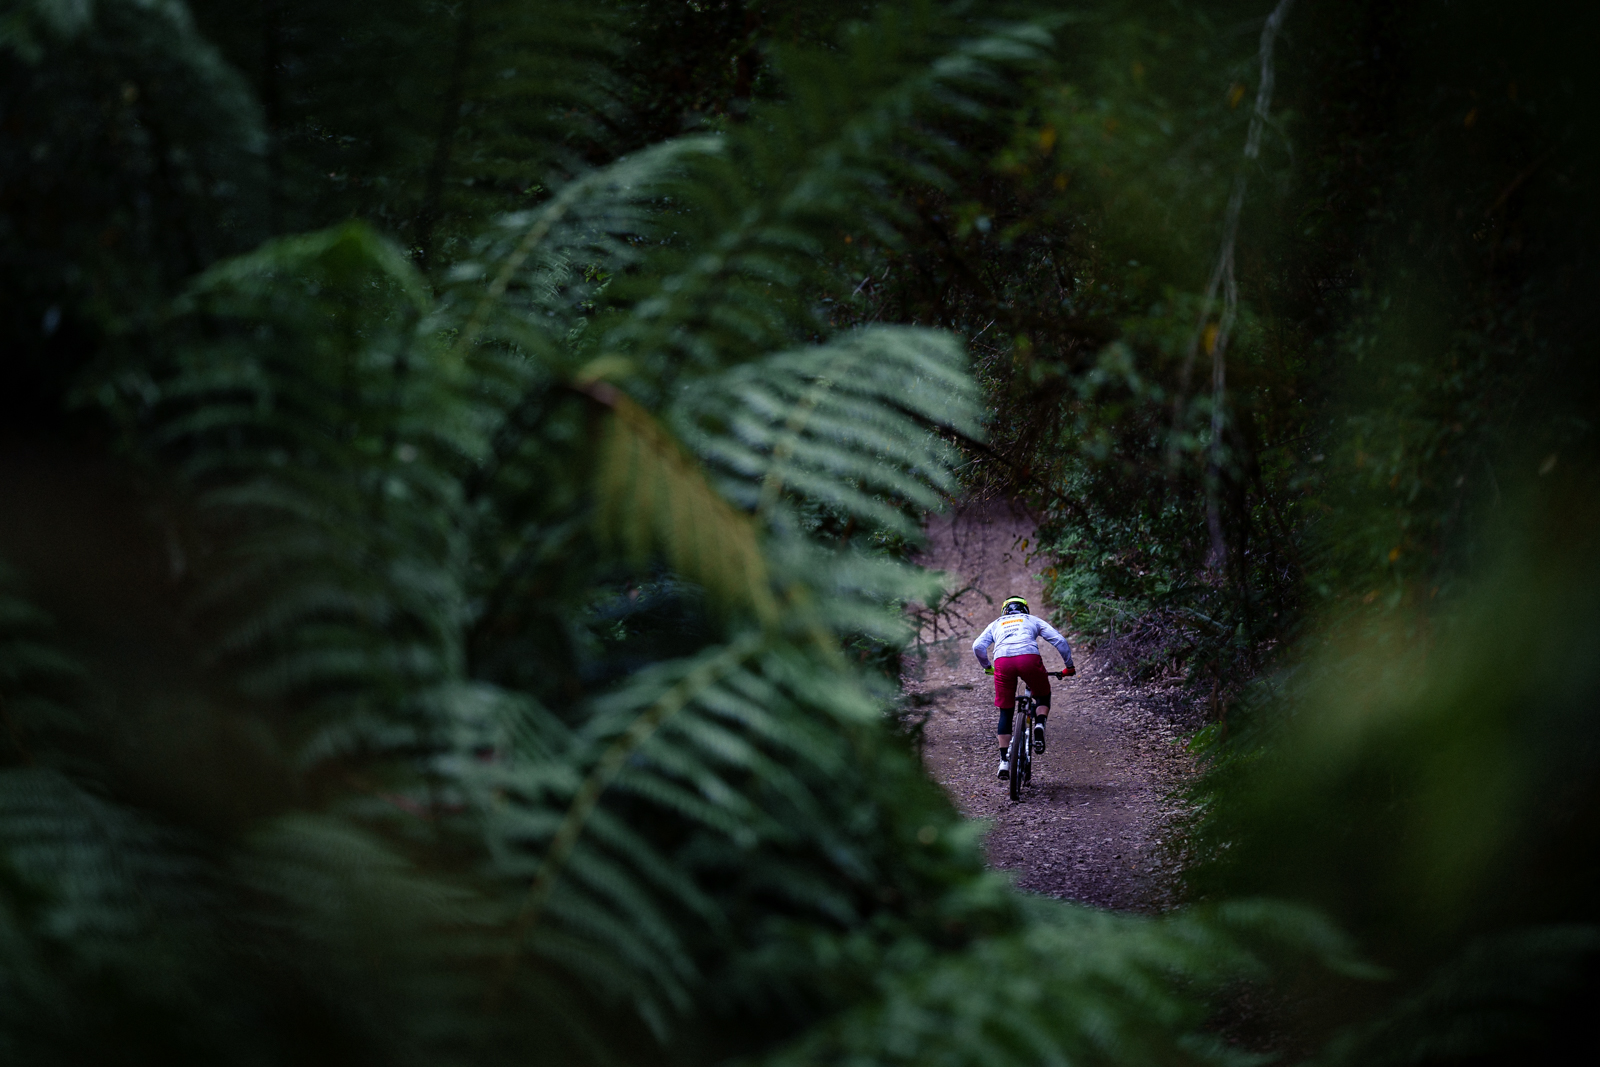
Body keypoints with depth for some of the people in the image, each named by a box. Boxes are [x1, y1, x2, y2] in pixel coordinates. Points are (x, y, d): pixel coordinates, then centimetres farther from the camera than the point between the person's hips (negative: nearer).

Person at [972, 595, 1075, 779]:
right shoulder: (1033, 620, 31)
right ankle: (1040, 725, -2)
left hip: (1002, 661, 1)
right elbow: (1059, 640, 20)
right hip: (1029, 658, -1)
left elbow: (977, 647, 18)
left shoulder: (996, 624, 34)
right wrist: (1069, 665, 29)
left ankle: (1004, 762, 7)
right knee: (1043, 695, 27)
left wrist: (987, 667, 35)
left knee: (1005, 713, 12)